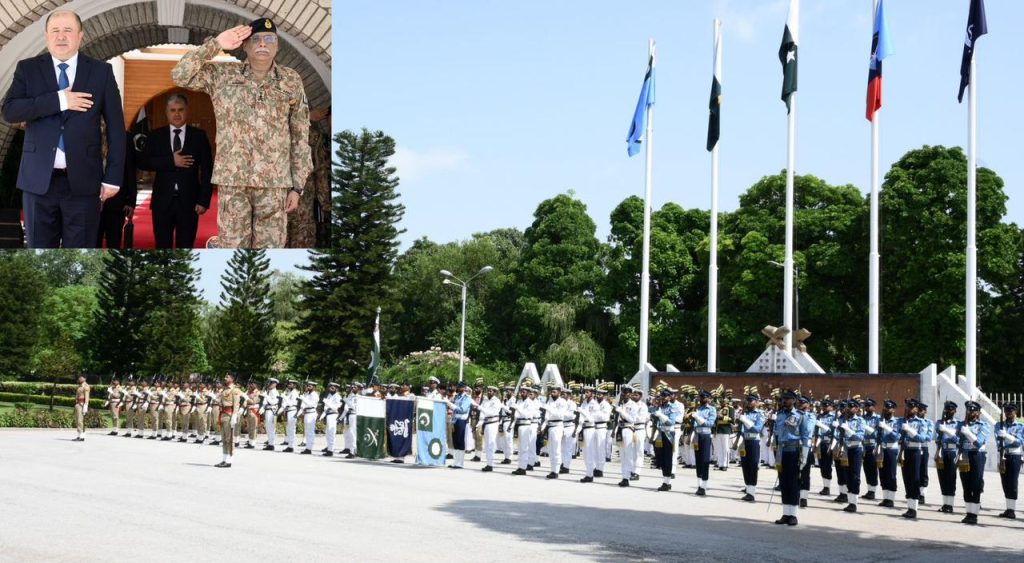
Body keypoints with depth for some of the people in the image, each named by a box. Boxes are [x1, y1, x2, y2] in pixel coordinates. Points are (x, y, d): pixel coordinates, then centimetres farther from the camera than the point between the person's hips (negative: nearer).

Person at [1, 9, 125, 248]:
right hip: (39, 179, 1)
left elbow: (116, 128, 5)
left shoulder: (101, 71, 5)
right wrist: (58, 100, -17)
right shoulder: (28, 69, 6)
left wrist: (113, 177, -1)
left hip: (83, 180, -1)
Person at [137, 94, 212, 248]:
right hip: (162, 201, 1)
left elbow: (207, 170, 2)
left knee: (185, 247, 2)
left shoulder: (199, 136, 5)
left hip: (189, 201, -1)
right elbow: (143, 162, -3)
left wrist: (204, 200, -6)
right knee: (163, 247, 4)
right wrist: (171, 161, -14)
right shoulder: (156, 136, 7)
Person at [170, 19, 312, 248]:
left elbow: (300, 137, 6)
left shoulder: (290, 81, 4)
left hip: (274, 182, 0)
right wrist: (216, 44, -10)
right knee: (233, 245, 3)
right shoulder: (222, 75, 4)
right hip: (232, 180, 0)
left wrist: (297, 186, 3)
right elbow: (180, 75, -7)